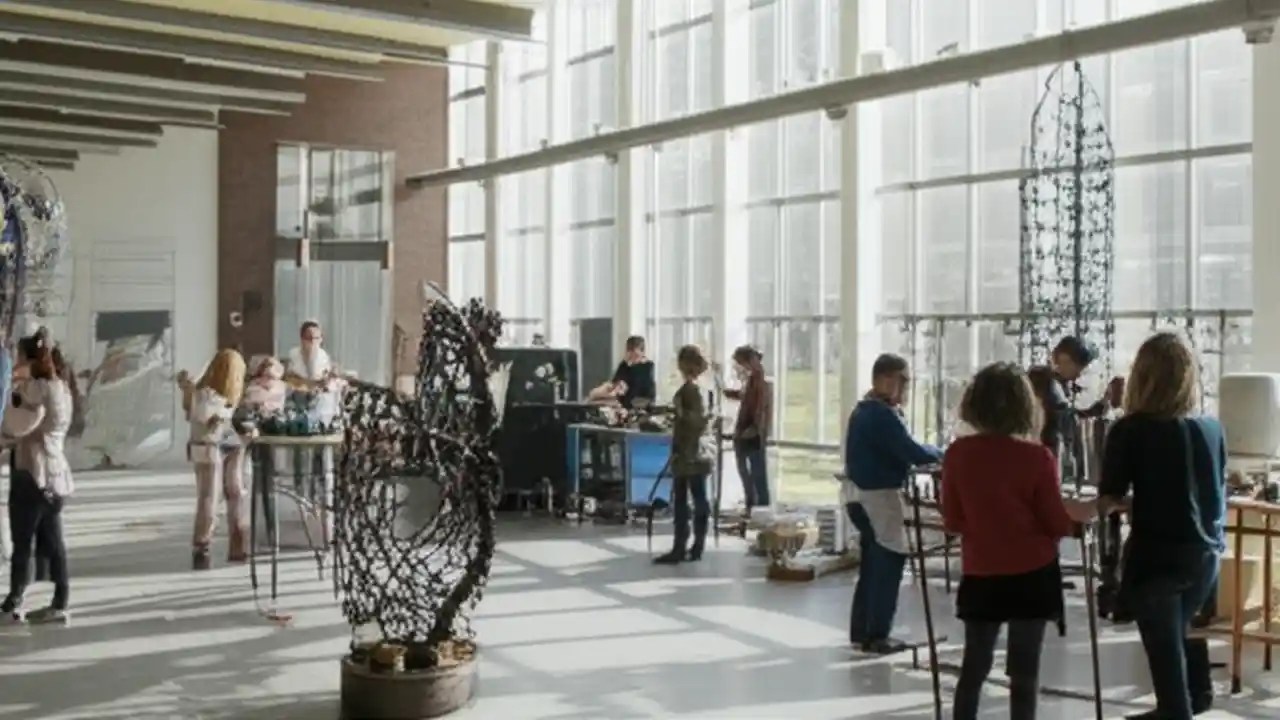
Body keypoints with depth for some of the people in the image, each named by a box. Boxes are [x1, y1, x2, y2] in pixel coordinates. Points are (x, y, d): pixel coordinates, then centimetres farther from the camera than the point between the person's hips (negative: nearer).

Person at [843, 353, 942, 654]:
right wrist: (939, 453, -6)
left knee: (873, 564, 16)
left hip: (860, 493, 10)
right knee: (890, 562, -1)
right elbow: (913, 453, -24)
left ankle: (861, 631, 22)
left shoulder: (863, 410, 12)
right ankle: (876, 636, 3)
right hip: (877, 495, -10)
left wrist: (897, 410, 6)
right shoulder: (882, 415, -20)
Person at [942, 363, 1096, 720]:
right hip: (1032, 574, -2)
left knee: (974, 667, 13)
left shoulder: (957, 454, -5)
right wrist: (1077, 513, 16)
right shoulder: (1037, 457, -11)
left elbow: (953, 522, 2)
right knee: (1025, 670, 6)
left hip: (980, 575, 2)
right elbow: (1057, 524, -4)